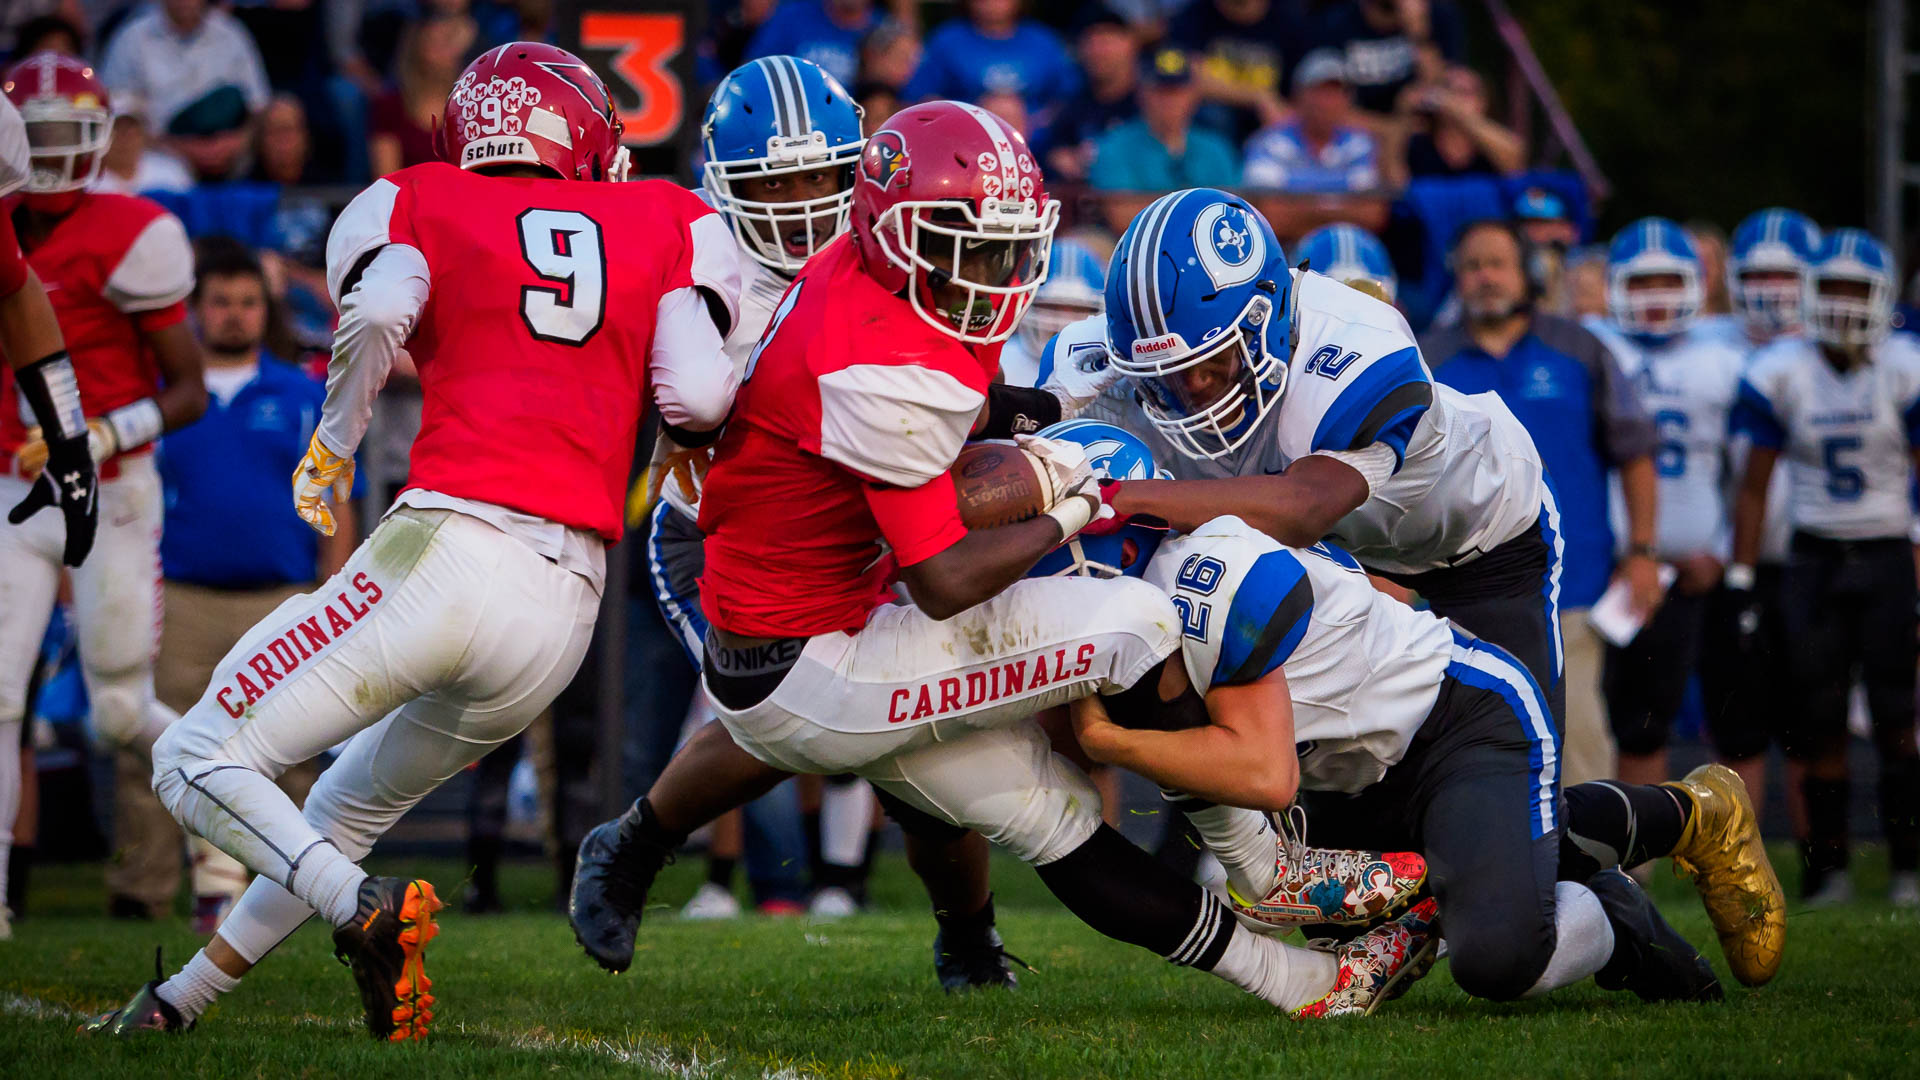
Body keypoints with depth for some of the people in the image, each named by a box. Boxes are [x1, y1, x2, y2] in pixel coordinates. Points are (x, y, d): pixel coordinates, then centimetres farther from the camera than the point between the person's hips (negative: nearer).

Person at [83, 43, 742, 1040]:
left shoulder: (416, 207, 10)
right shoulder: (670, 224, 14)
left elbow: (379, 309, -12)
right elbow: (699, 403, 0)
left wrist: (332, 444, 4)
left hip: (446, 555, -4)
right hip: (566, 610, 4)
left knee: (197, 764, 2)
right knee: (356, 806, 27)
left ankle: (363, 910, -20)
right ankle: (186, 998, 29)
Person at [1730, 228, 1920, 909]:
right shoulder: (1782, 373, -2)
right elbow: (1755, 484, 3)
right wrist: (1740, 578, -1)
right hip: (1814, 558, 1)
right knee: (1819, 720, 0)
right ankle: (1828, 868, 7)